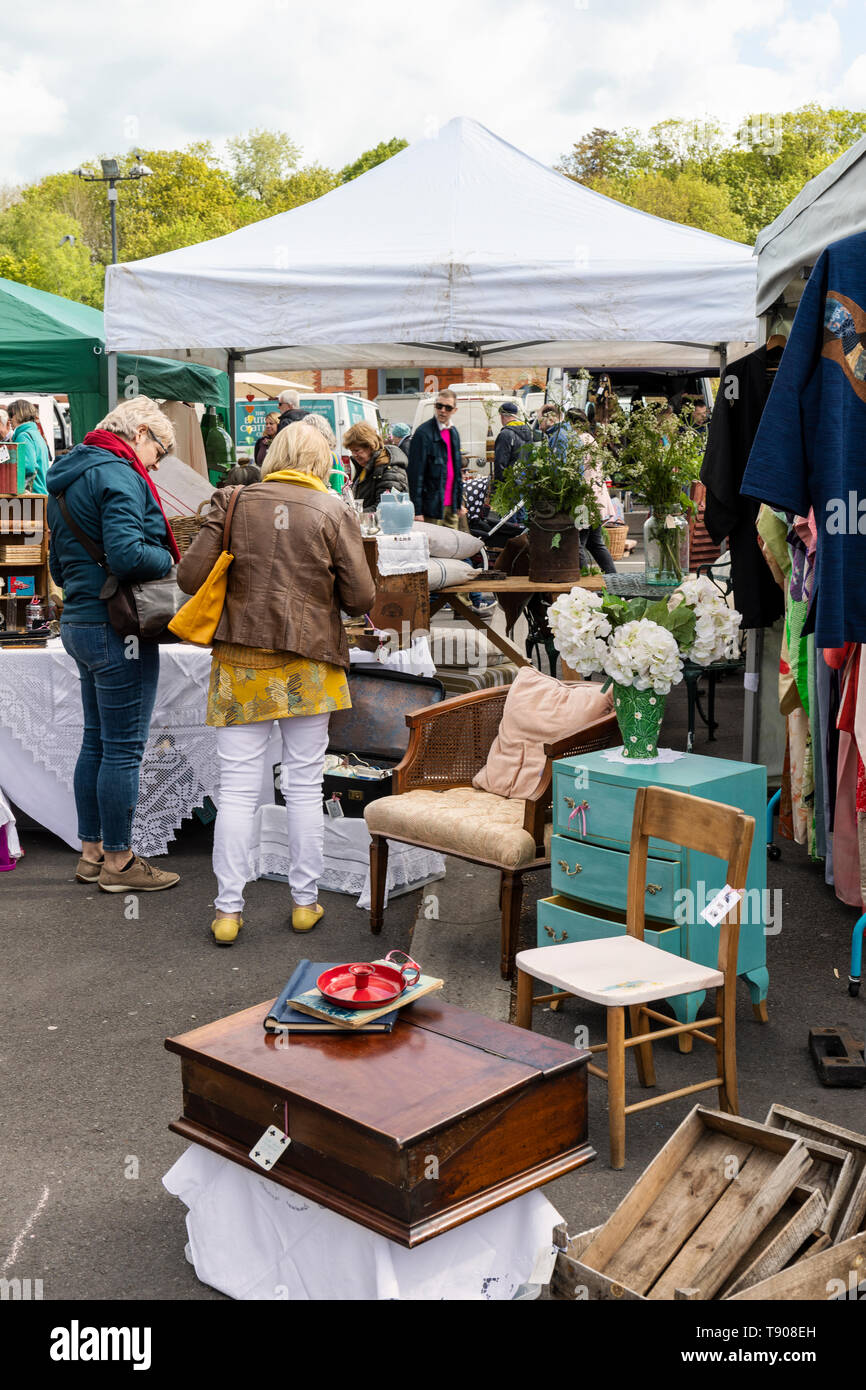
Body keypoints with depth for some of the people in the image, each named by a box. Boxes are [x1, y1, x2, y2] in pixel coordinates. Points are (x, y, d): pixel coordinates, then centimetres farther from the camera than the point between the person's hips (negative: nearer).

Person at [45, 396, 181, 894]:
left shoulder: (69, 476, 19)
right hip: (116, 627, -10)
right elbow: (127, 554, -26)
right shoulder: (118, 474, -14)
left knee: (97, 742, 17)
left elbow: (60, 567, 24)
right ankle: (118, 861, 8)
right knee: (124, 749, -1)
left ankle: (92, 851, 26)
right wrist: (171, 562, -10)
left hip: (80, 622, 10)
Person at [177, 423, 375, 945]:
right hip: (309, 663, 0)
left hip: (241, 661, 1)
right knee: (305, 785, 10)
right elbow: (362, 597, -6)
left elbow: (190, 577, -3)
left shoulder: (234, 503, -2)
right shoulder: (335, 512, -4)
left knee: (239, 789, 5)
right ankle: (306, 902, 19)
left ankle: (229, 910, 8)